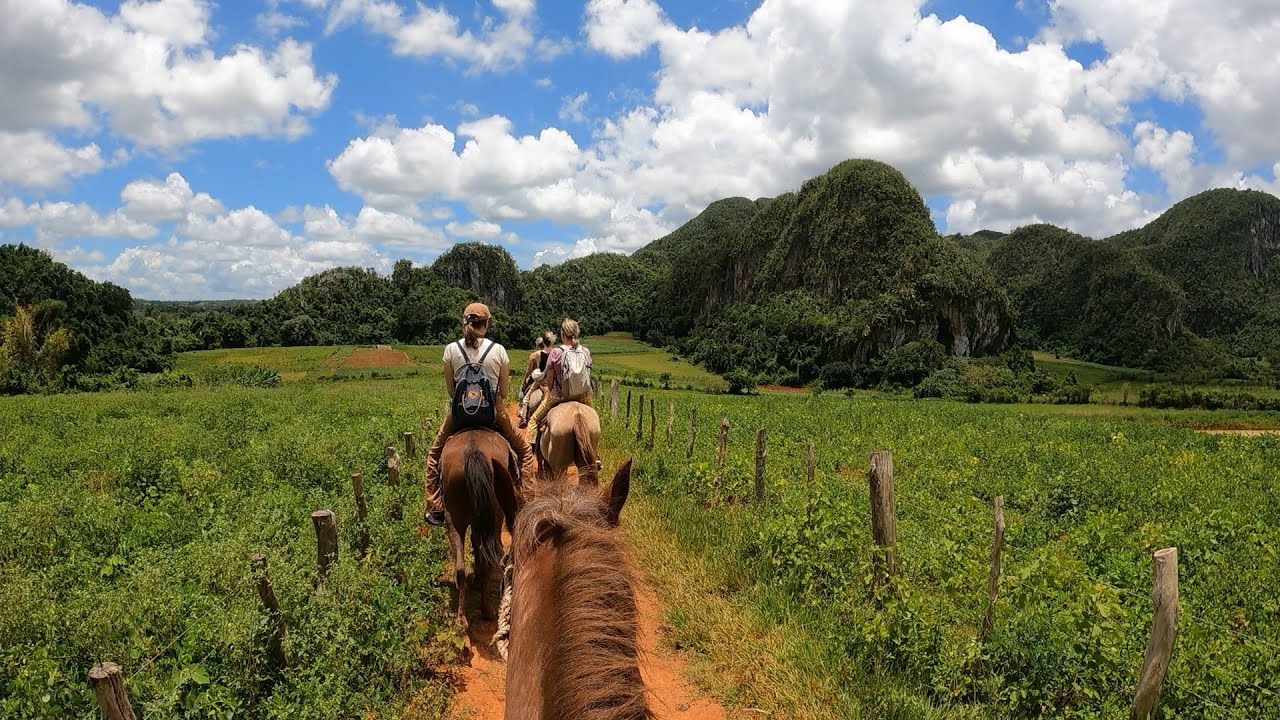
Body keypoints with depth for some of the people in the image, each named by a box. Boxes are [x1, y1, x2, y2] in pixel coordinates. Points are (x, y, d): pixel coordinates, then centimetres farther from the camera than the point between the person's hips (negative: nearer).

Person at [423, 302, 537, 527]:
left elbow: (450, 389, -1)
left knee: (435, 454, 24)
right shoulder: (498, 350, -8)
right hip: (492, 413, -1)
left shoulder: (451, 349, -7)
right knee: (524, 449, 23)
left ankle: (436, 509, 23)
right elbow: (504, 392, -3)